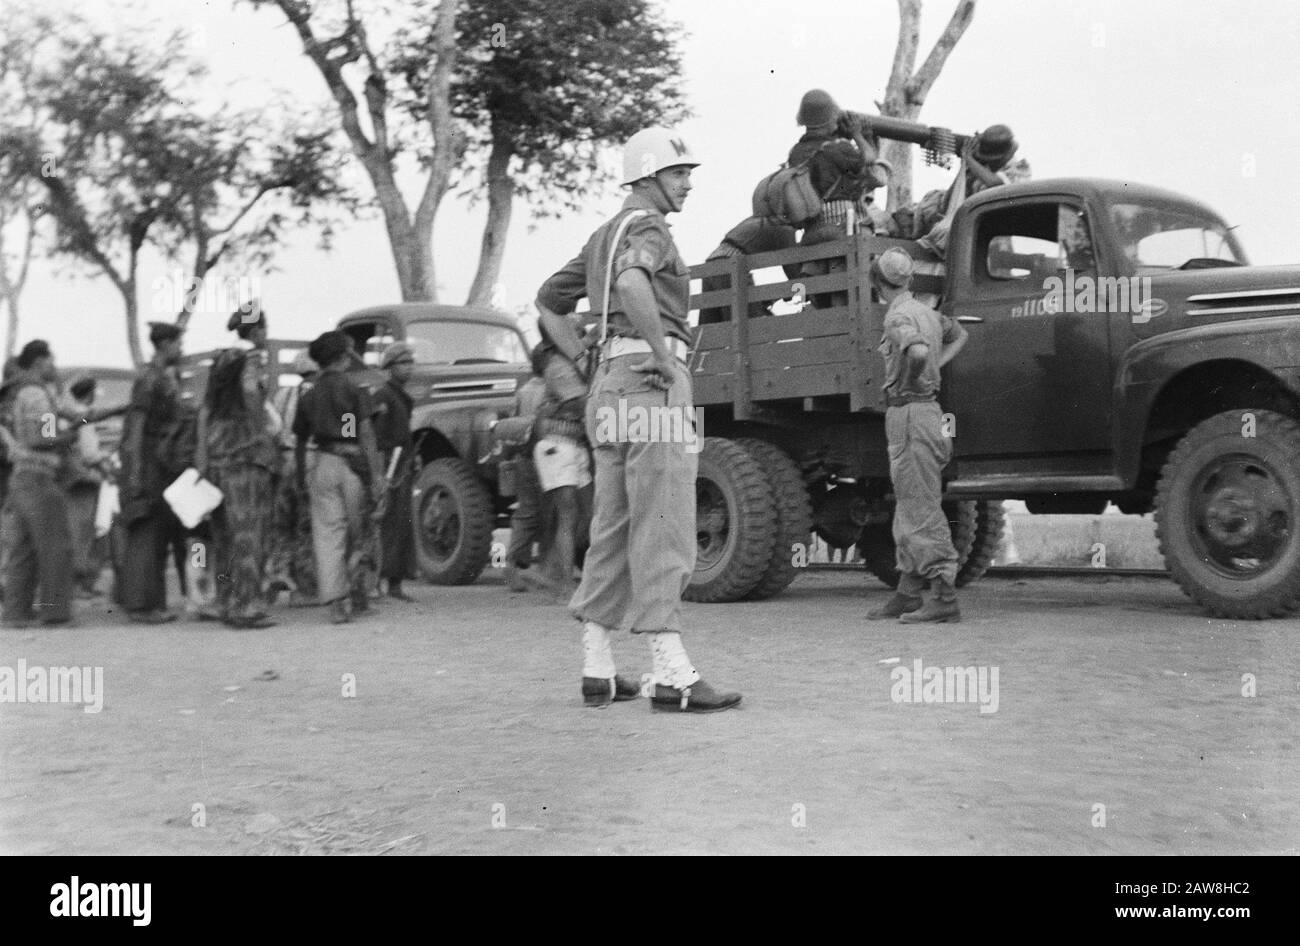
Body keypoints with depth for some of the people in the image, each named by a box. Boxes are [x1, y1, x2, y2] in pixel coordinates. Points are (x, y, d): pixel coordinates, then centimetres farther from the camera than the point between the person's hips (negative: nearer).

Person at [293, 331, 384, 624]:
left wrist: (300, 479, 24)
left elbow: (300, 443, 15)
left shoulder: (309, 397, 12)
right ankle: (356, 593, 14)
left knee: (327, 534, -1)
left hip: (322, 464, 2)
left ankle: (336, 602, -9)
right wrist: (376, 475, -7)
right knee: (354, 533, 12)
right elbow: (366, 434, -6)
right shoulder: (353, 390, 1)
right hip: (352, 463, -2)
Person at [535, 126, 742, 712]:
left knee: (613, 532, 10)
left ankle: (597, 671, 12)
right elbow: (632, 283, -31)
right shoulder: (646, 226, -7)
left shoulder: (604, 235, 22)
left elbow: (548, 300, 30)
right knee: (662, 532, -11)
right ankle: (673, 678, -13)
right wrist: (663, 354, -22)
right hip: (652, 380, -9)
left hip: (609, 381, 9)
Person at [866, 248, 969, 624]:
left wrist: (910, 381, -14)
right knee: (909, 508, 14)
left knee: (922, 509, -8)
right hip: (928, 409, 9)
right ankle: (908, 593, 21)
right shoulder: (926, 311, 15)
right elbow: (959, 334, 34)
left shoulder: (898, 316, -13)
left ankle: (944, 599, -8)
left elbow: (918, 351, -33)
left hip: (909, 413, -9)